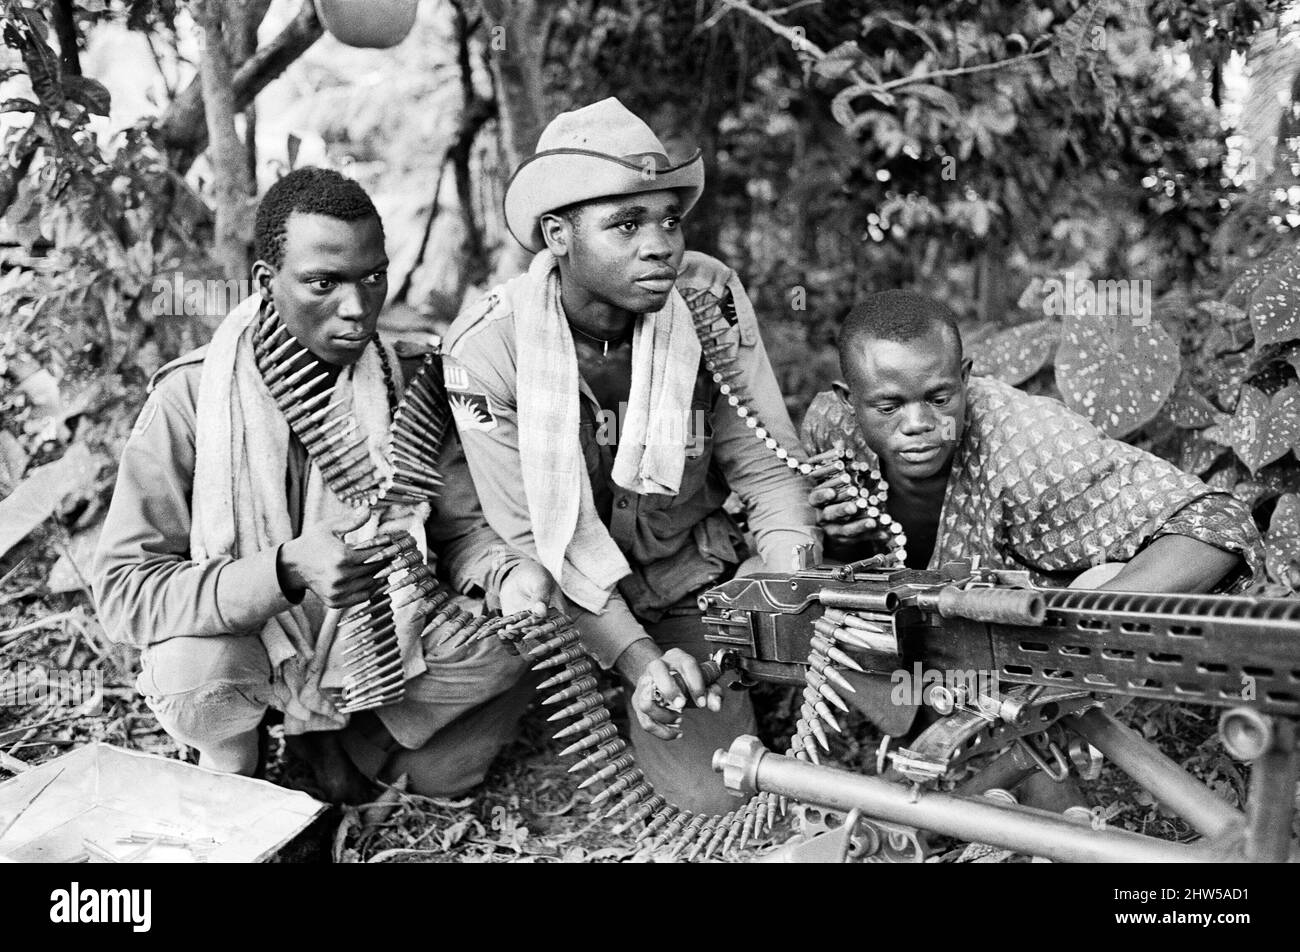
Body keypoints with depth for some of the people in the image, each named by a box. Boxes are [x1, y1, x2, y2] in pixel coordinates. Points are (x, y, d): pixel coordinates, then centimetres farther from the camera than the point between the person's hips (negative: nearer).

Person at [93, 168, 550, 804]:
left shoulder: (410, 384, -10)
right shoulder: (188, 397, -19)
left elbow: (459, 528, -6)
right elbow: (123, 589, -22)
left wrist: (506, 573, -30)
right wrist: (284, 571, -38)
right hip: (245, 646, -3)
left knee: (501, 650, -19)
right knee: (193, 664, -34)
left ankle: (345, 743, 8)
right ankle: (231, 775, 4)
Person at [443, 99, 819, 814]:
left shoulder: (707, 297, -16)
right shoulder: (486, 348, -23)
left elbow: (766, 467, -11)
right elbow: (533, 536, -19)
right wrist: (637, 657, -30)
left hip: (688, 578, 1)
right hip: (559, 595, -1)